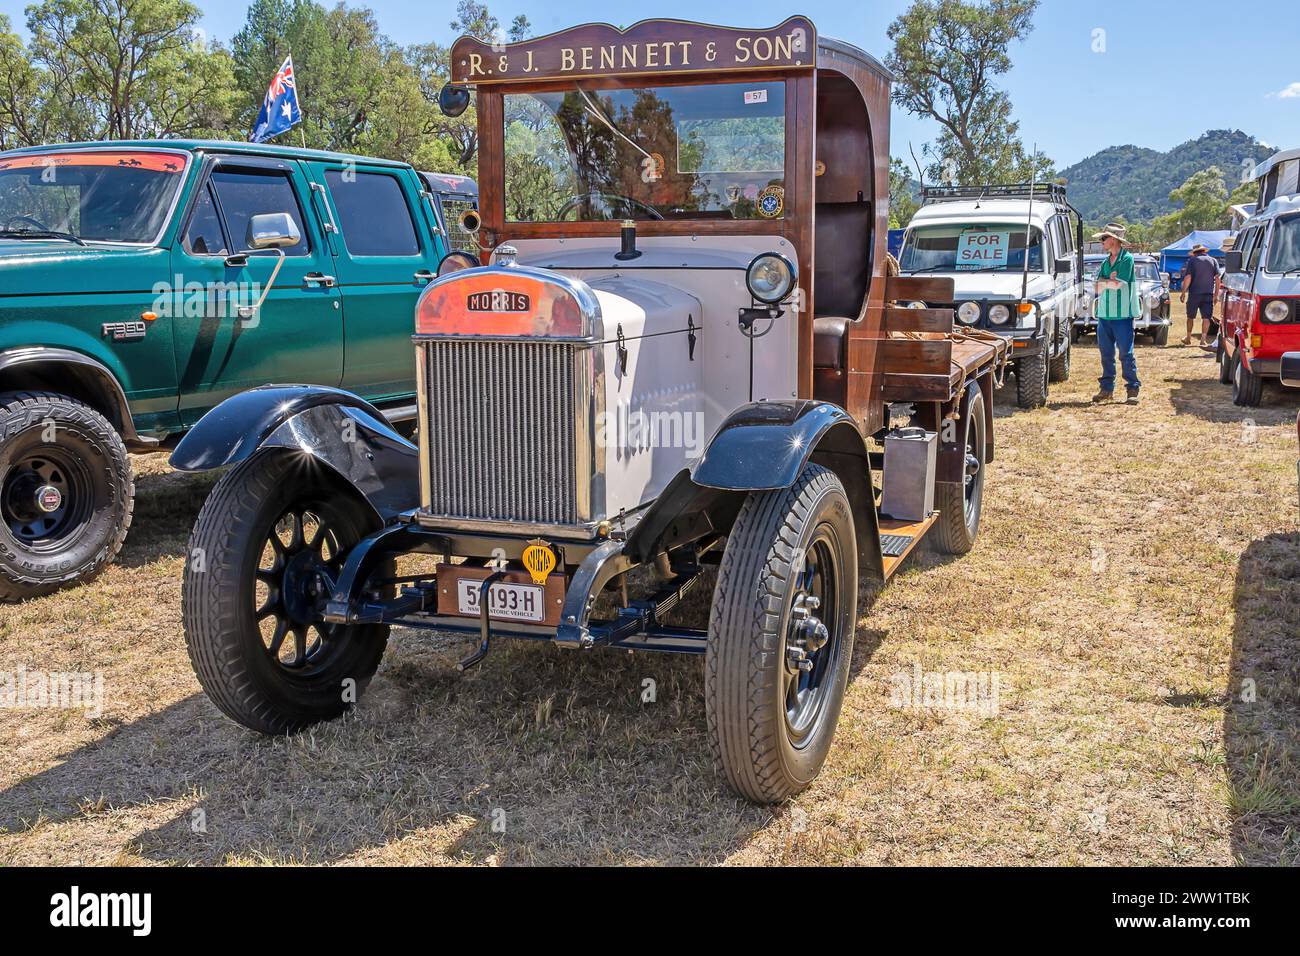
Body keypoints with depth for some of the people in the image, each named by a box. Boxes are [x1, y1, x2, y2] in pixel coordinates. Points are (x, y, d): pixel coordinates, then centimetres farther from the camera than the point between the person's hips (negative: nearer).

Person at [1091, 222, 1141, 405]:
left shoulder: (1127, 259, -7)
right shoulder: (1105, 262, 14)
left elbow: (1118, 284, -16)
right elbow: (1097, 287, 5)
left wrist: (1104, 282, 0)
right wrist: (1111, 280, -11)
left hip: (1122, 314, -7)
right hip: (1104, 313, 7)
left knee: (1126, 353, -4)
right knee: (1106, 353, 9)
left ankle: (1133, 389, 2)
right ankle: (1107, 388, 16)